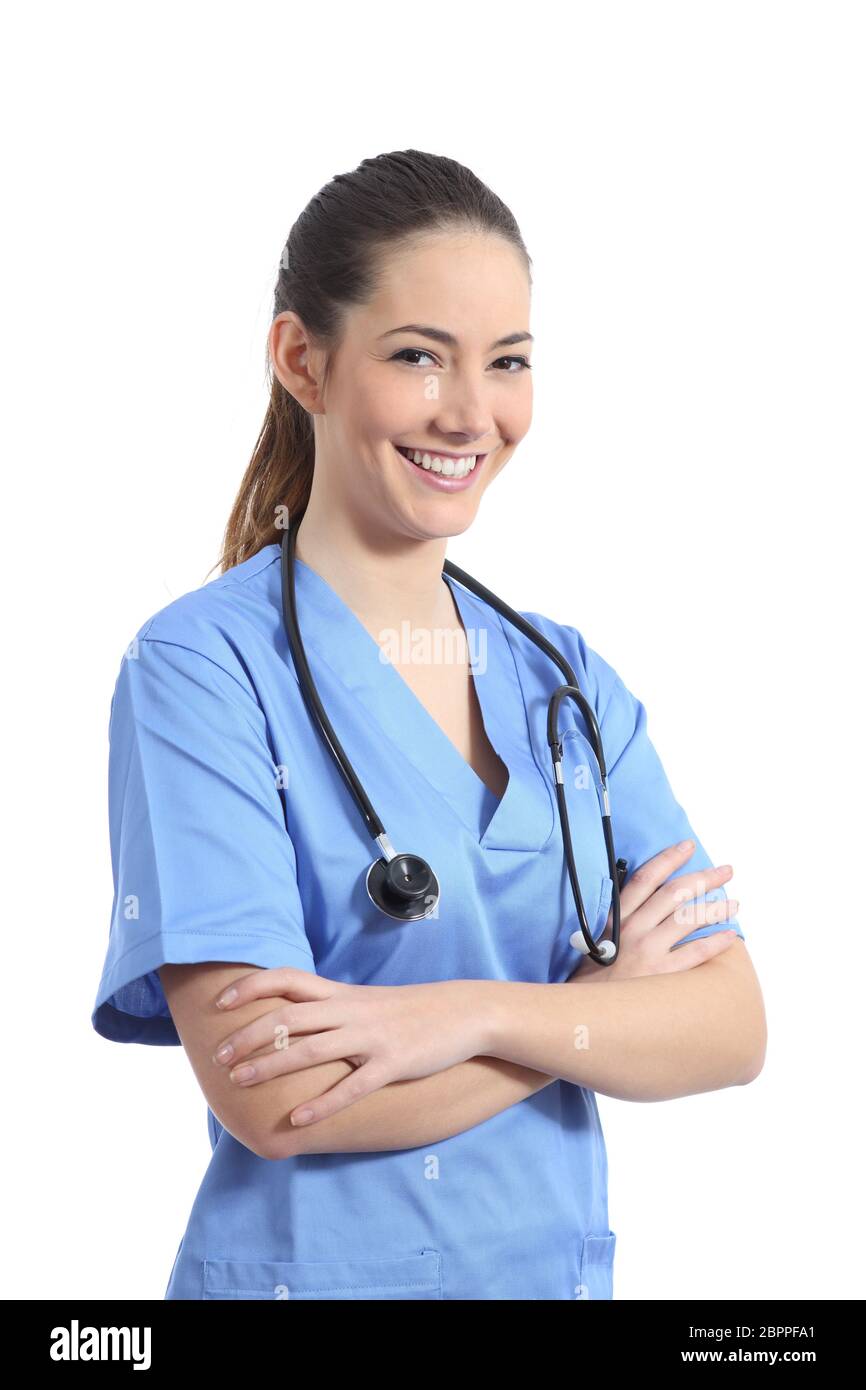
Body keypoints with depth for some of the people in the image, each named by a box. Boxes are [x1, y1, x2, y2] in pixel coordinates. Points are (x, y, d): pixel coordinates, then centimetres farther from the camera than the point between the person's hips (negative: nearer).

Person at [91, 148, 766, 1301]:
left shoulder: (566, 678, 2)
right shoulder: (203, 664, -14)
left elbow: (733, 1028, -6)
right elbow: (271, 1094, -22)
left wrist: (469, 1014, -21)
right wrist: (608, 996, -13)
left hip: (562, 1262, 5)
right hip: (314, 1264, -4)